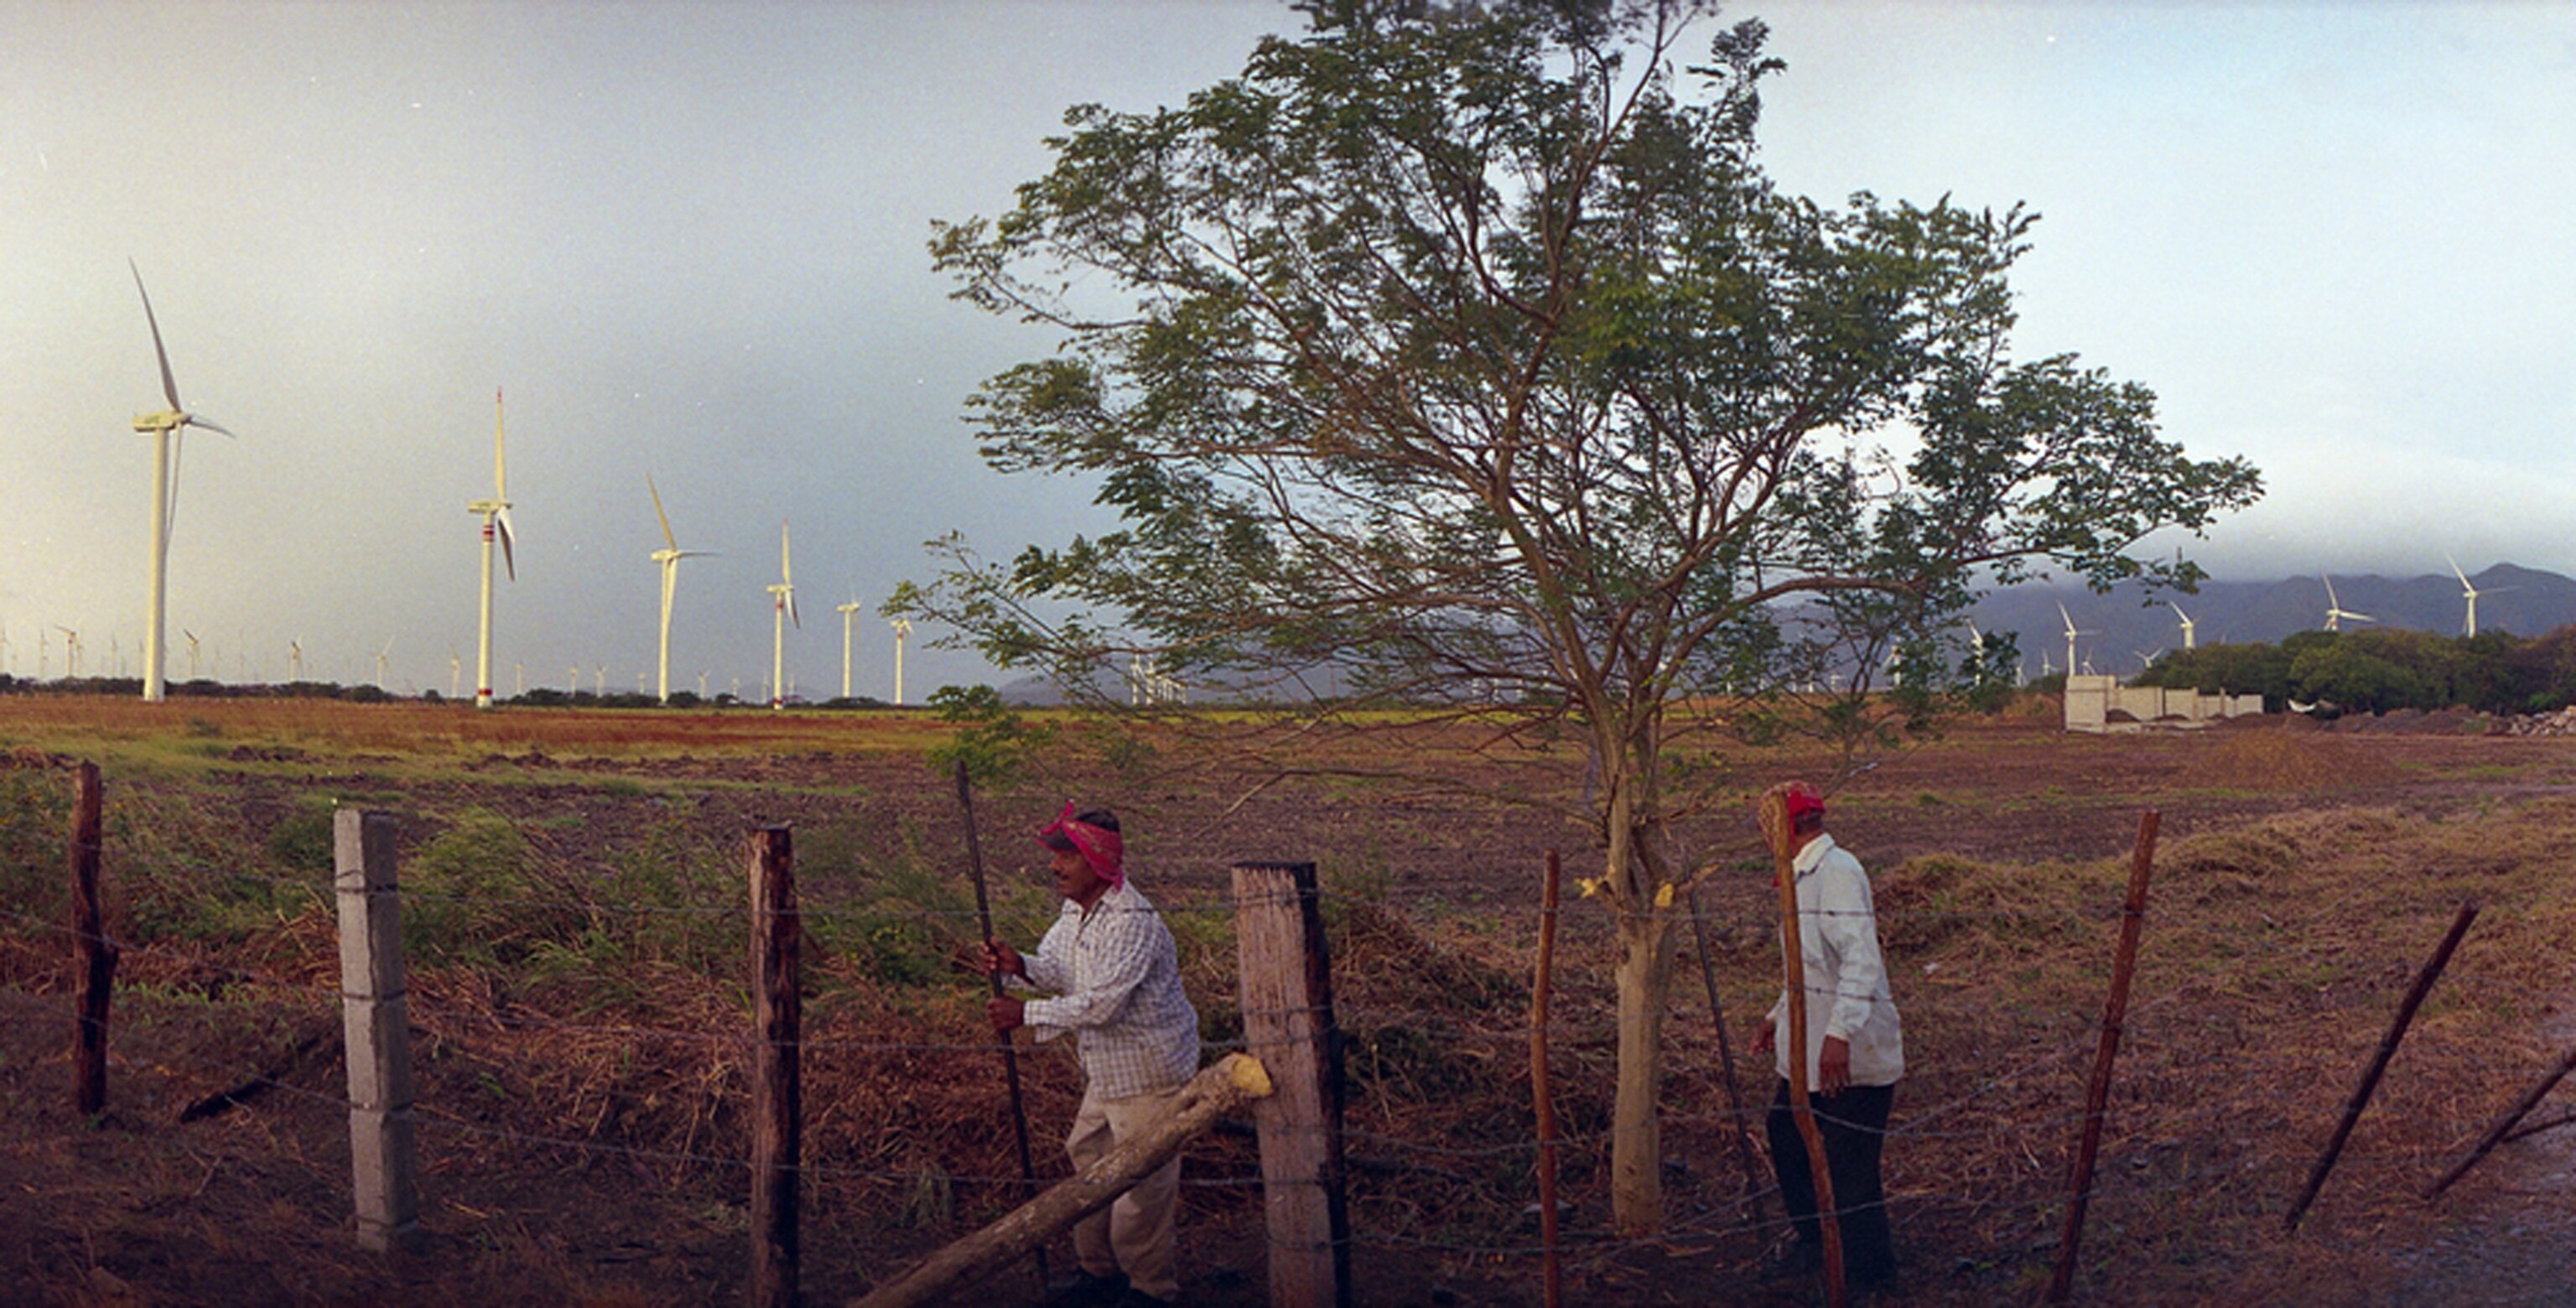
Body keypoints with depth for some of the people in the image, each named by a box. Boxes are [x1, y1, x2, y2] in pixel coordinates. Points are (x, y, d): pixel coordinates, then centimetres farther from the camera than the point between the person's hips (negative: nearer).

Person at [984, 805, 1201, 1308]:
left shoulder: (1133, 922, -27)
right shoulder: (1076, 911, 3)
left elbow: (1100, 1004, -31)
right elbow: (1057, 969, 11)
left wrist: (1025, 1014, -26)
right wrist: (1019, 967, -11)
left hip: (1149, 1073, -9)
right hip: (1103, 1069, 9)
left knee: (1142, 1180, 2)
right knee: (1088, 1160, 19)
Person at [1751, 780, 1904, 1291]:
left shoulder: (1839, 873, -18)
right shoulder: (1805, 877, 13)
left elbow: (1860, 960, -28)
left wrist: (1839, 1033, -34)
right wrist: (1778, 1016, 31)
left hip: (1855, 1055, -10)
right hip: (1809, 1050, 10)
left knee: (1850, 1163, -2)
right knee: (1786, 1134, 19)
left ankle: (1869, 1272, 14)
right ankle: (1816, 1242, 37)